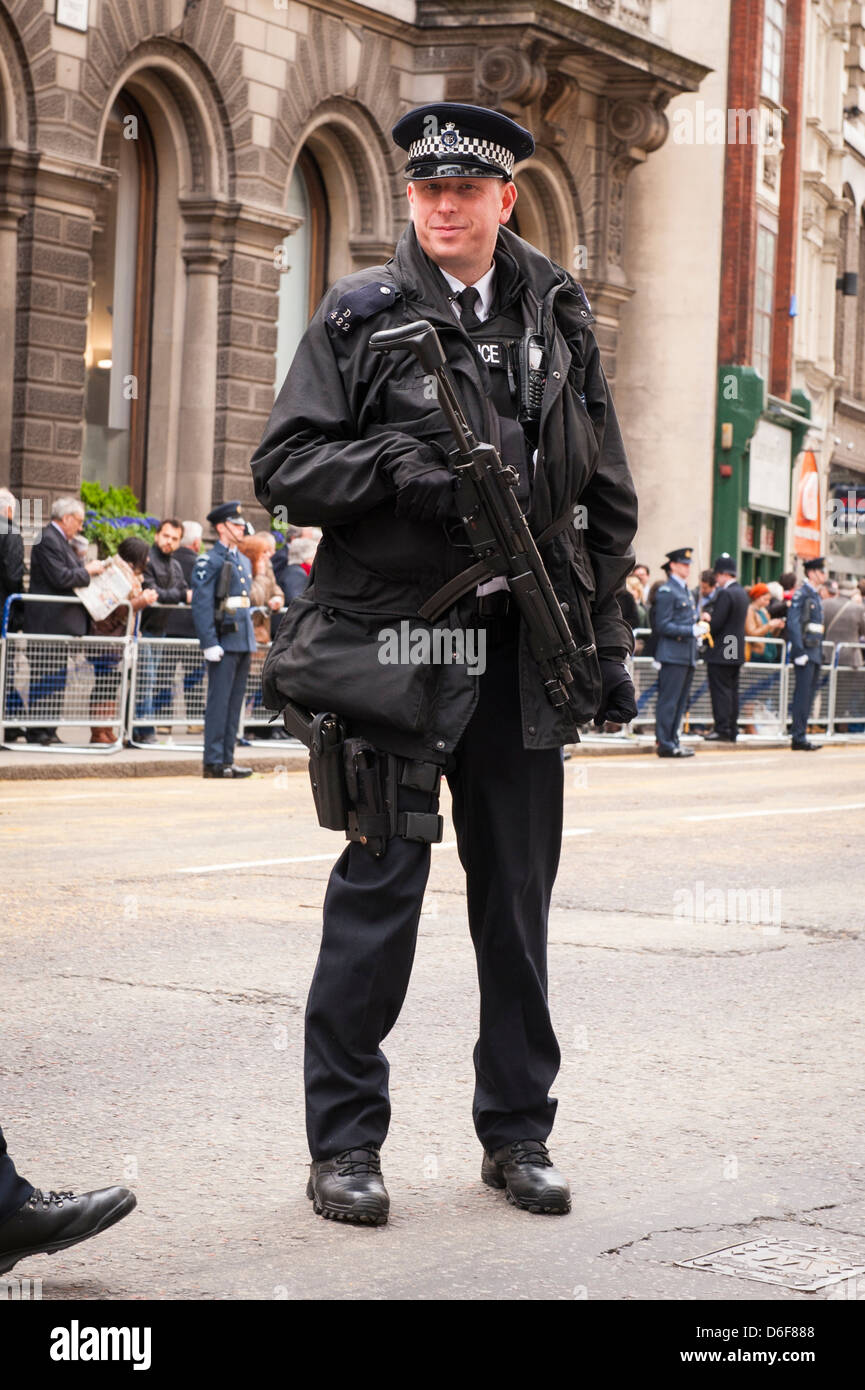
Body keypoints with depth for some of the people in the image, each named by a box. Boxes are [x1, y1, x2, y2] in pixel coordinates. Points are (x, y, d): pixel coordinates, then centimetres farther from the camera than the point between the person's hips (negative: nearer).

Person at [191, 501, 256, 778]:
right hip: (224, 642, -8)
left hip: (243, 642, 8)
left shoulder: (245, 562, 19)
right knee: (219, 702, -6)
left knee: (235, 703, 9)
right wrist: (210, 643, -19)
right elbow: (201, 605, -12)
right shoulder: (209, 562, -7)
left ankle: (227, 758, 13)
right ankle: (214, 762, -4)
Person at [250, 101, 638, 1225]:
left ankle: (518, 1132, 22)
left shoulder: (559, 319, 11)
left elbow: (607, 498, 14)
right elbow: (283, 467, -2)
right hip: (392, 640, -3)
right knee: (380, 888, -2)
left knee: (519, 896, 10)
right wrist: (398, 465, -17)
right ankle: (344, 1143, 9)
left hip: (524, 646, 4)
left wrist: (606, 637, 9)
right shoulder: (361, 315, 2)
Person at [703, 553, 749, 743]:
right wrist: (710, 616, 9)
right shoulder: (742, 593, 14)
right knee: (732, 691, 11)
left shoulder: (725, 594, -16)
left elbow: (716, 623, -20)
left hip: (720, 653, -9)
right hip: (737, 652, 9)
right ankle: (732, 730, 14)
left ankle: (722, 729, -8)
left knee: (720, 691, -7)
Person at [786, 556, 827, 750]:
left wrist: (820, 652, 18)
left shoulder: (816, 595, 18)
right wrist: (800, 652, -21)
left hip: (815, 652, 9)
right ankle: (798, 737, -8)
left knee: (807, 695, 10)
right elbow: (793, 623, -16)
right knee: (803, 695, -9)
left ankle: (799, 736, 14)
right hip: (805, 652, -9)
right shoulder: (801, 593, -10)